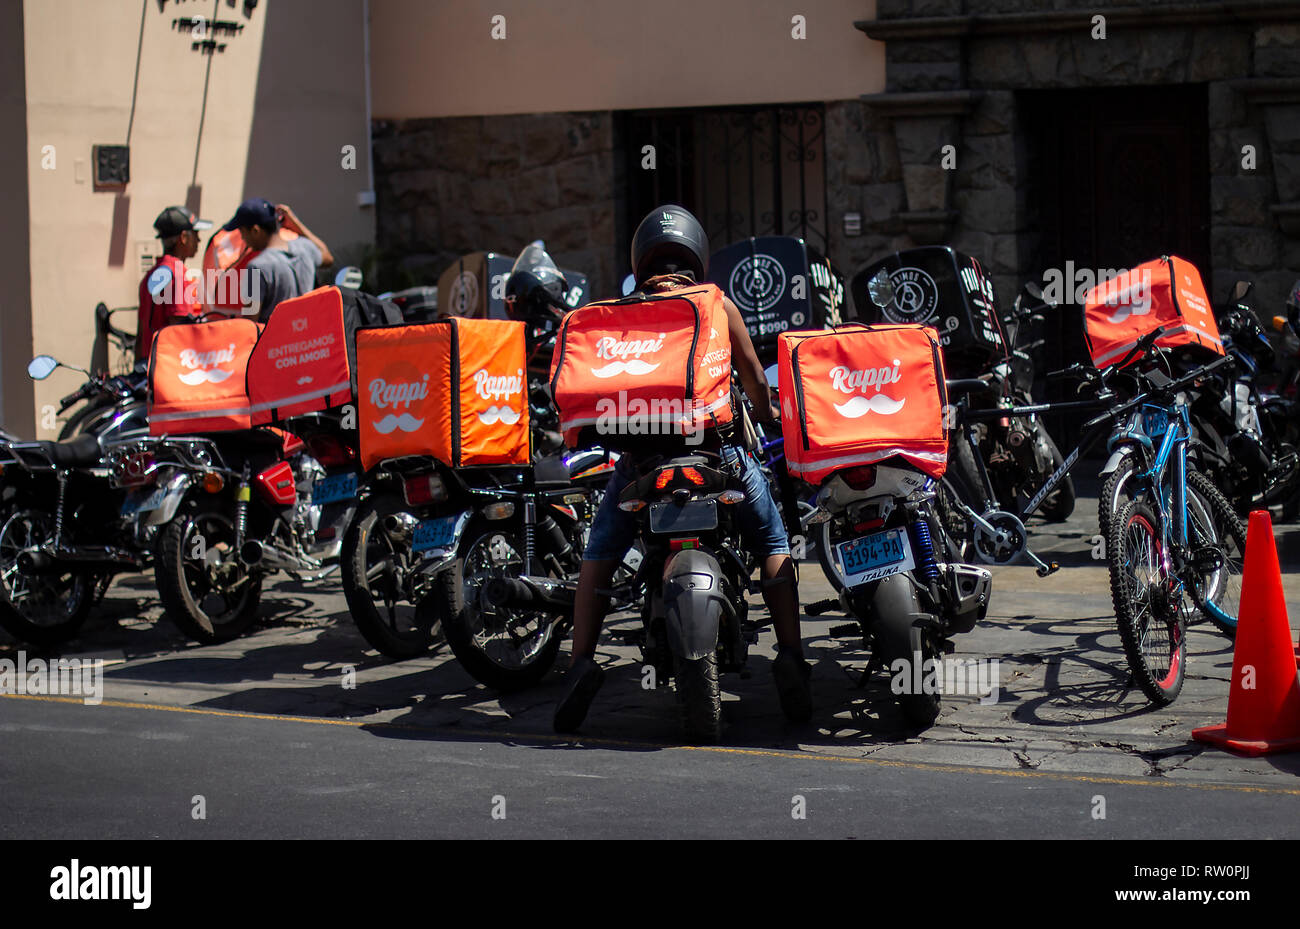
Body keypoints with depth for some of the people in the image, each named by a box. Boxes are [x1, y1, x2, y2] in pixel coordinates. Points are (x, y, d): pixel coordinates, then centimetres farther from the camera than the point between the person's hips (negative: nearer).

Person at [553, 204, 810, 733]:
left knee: (599, 555, 11)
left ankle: (581, 662, -5)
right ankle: (790, 655, -2)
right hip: (717, 439, 0)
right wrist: (767, 415, 34)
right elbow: (751, 372, 15)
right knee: (774, 547, 13)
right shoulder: (717, 304, 10)